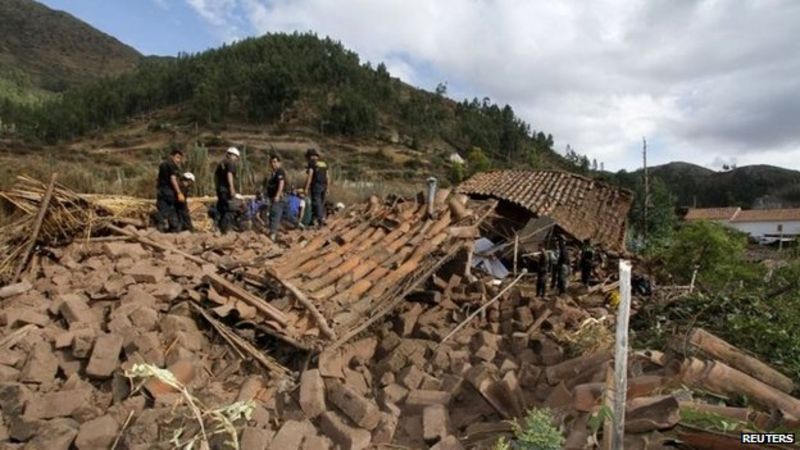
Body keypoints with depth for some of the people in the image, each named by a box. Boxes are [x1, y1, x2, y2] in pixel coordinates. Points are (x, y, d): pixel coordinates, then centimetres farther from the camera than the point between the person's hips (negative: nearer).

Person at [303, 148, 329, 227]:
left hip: (316, 186, -7)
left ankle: (320, 220, -6)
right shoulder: (324, 164, 14)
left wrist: (306, 188, -13)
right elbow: (327, 177, 14)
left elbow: (309, 176, -14)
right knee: (321, 203, 15)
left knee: (316, 203, -3)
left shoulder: (312, 163, -7)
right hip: (324, 186, 7)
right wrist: (327, 188, 18)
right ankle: (322, 218, 17)